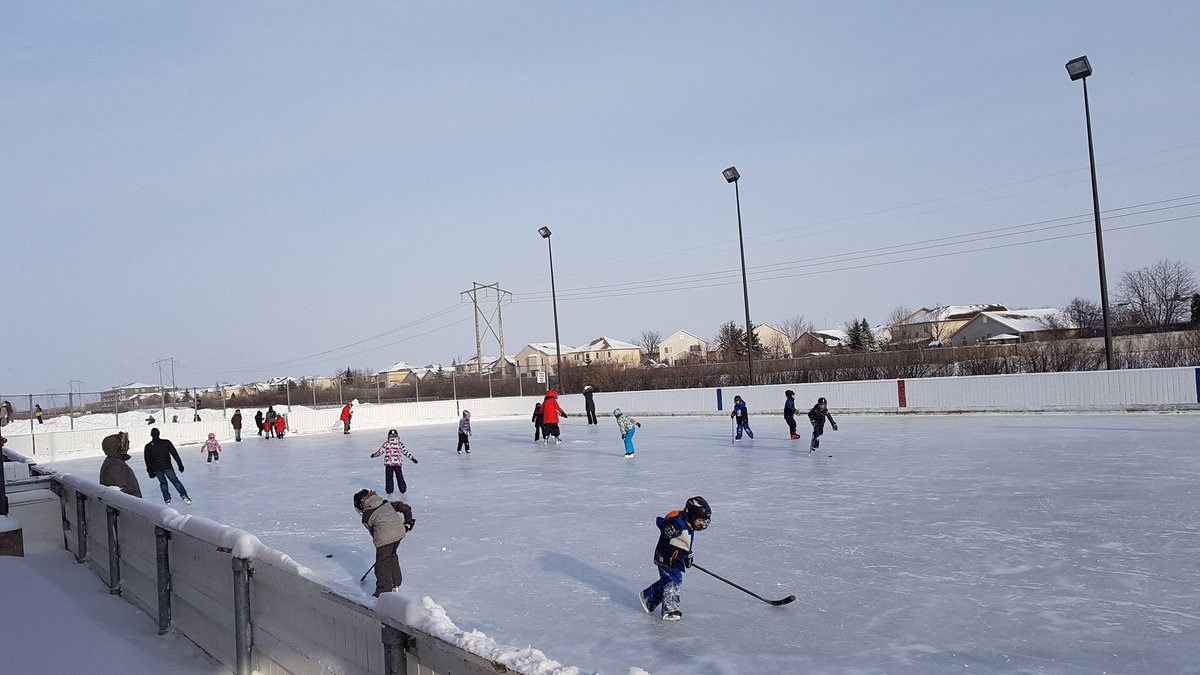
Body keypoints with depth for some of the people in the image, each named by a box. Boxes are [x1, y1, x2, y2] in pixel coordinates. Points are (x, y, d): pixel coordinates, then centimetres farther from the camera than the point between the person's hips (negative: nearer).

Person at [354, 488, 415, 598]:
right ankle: (395, 583, 35)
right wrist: (408, 521, 30)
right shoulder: (387, 504, 26)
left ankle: (384, 591, 9)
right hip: (399, 530, 6)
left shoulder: (366, 516, 14)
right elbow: (404, 507, 19)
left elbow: (373, 533, 16)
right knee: (392, 556, 26)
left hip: (385, 536, -6)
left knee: (382, 562, 8)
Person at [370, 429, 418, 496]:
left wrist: (374, 454, 18)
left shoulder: (386, 444, -5)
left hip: (388, 464, -1)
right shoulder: (400, 444, -1)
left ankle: (389, 491, 9)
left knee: (389, 477, 9)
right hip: (398, 463, 1)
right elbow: (405, 452, -1)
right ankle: (403, 490, 21)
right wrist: (412, 458, 7)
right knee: (399, 476, 15)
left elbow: (380, 451, -1)